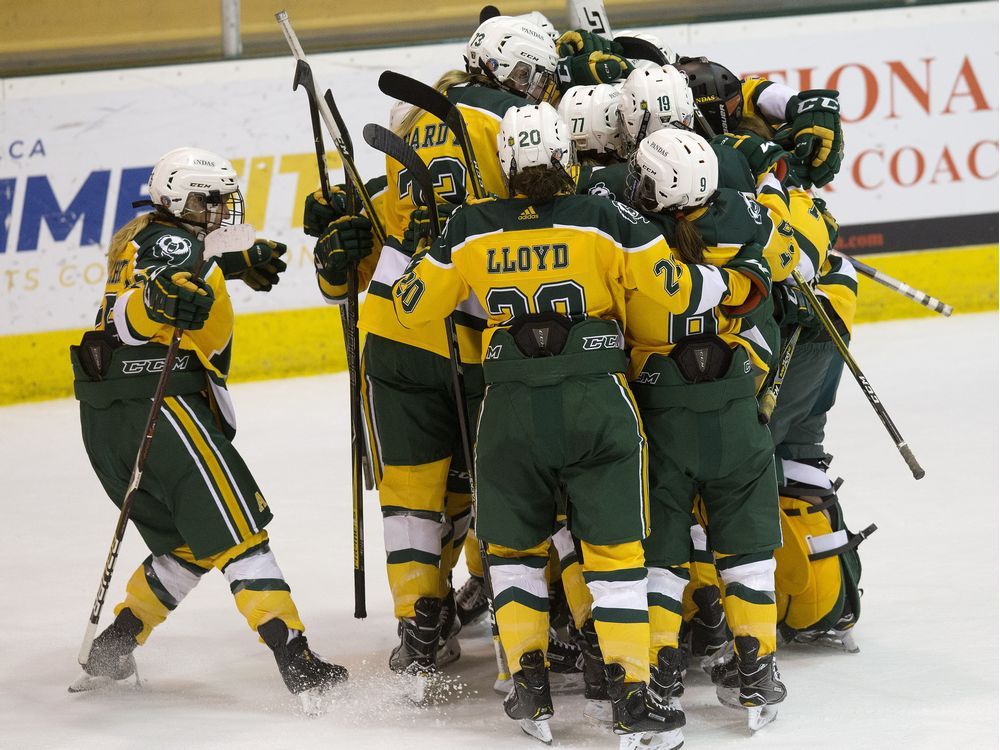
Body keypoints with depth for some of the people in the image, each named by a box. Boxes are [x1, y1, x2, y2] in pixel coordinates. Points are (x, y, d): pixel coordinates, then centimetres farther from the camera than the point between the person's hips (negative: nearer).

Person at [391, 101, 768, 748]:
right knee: (616, 549, 4)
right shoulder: (605, 220, -4)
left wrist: (424, 259, 33)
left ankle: (530, 685, 15)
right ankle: (631, 696, -1)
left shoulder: (472, 231, 2)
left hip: (510, 407, 2)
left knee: (514, 544, 20)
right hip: (596, 404, -2)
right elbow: (677, 287, -6)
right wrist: (740, 282, 11)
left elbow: (416, 303, 12)